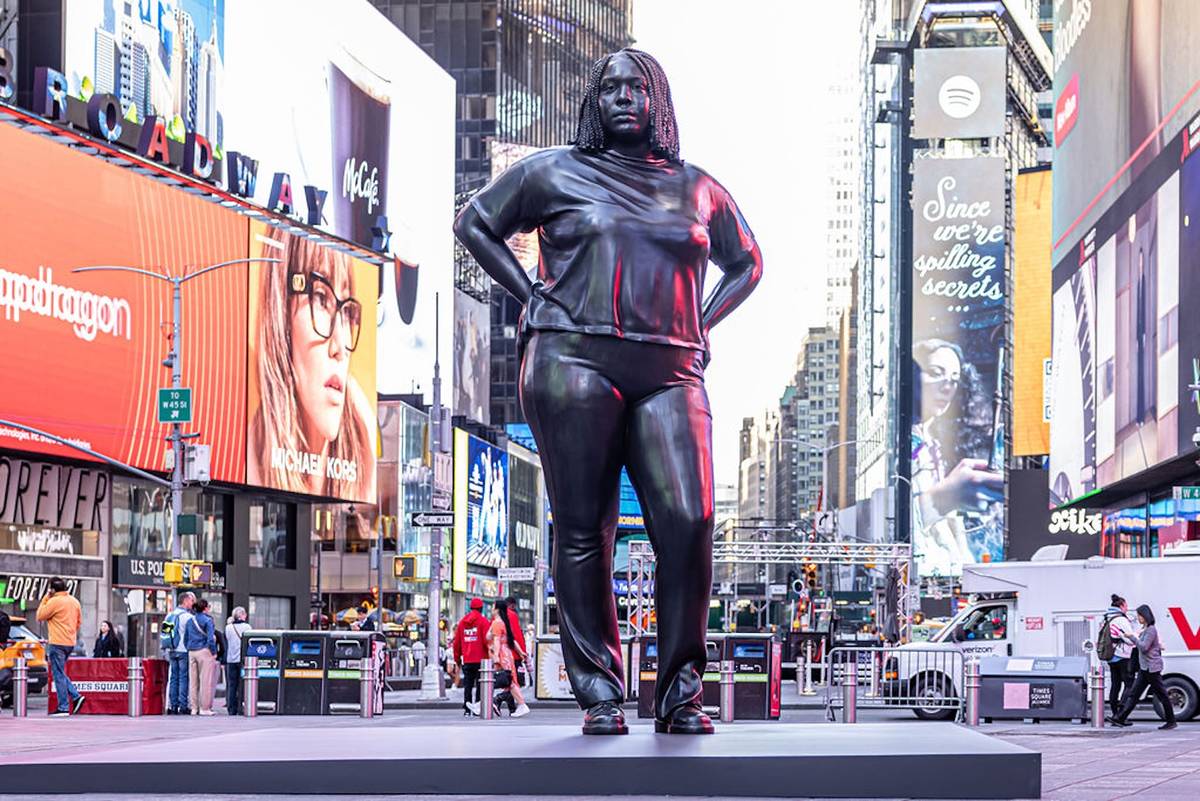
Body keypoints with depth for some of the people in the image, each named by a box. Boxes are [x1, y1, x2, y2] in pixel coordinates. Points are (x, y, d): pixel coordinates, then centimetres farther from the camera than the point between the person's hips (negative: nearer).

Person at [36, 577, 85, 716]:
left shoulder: (54, 602, -13)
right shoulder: (74, 601, 11)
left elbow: (40, 616, -4)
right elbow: (79, 622, 18)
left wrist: (45, 599, 3)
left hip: (57, 643, -8)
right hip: (70, 643, 8)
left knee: (58, 675, -3)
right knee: (60, 674, 18)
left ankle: (63, 708, -4)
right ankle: (76, 697, 6)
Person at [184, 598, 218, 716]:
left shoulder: (190, 621, 11)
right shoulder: (207, 620, -9)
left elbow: (185, 639, 14)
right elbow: (210, 639, -15)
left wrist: (189, 649, 17)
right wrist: (214, 653, -6)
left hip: (192, 652, 6)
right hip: (204, 651, -6)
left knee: (193, 680, 9)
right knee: (205, 680, -2)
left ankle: (194, 708, 11)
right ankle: (205, 708, -3)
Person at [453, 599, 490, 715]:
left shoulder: (462, 622, 10)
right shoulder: (483, 621, -6)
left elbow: (457, 642, 11)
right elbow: (487, 640, -12)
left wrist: (457, 658, 19)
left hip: (466, 660, 4)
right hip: (480, 659, -4)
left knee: (467, 684, 9)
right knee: (480, 684, 2)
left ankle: (467, 708, 6)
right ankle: (477, 706, -4)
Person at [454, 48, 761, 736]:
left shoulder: (698, 189, 18)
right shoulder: (555, 173, 12)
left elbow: (747, 263, 32)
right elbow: (475, 223, 19)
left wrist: (701, 325, 15)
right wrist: (532, 297, 8)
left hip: (669, 376, 2)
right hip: (574, 363, -2)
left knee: (688, 521, -14)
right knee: (585, 530, -4)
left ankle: (681, 691, -6)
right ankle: (599, 692, 1)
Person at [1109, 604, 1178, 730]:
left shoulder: (1151, 630, -14)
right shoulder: (1145, 630, 15)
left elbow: (1144, 647, -20)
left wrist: (1132, 637, -14)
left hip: (1152, 667, -10)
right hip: (1144, 668, 10)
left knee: (1161, 694, -1)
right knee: (1133, 693, 5)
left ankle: (1171, 721, 7)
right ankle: (1120, 718, 3)